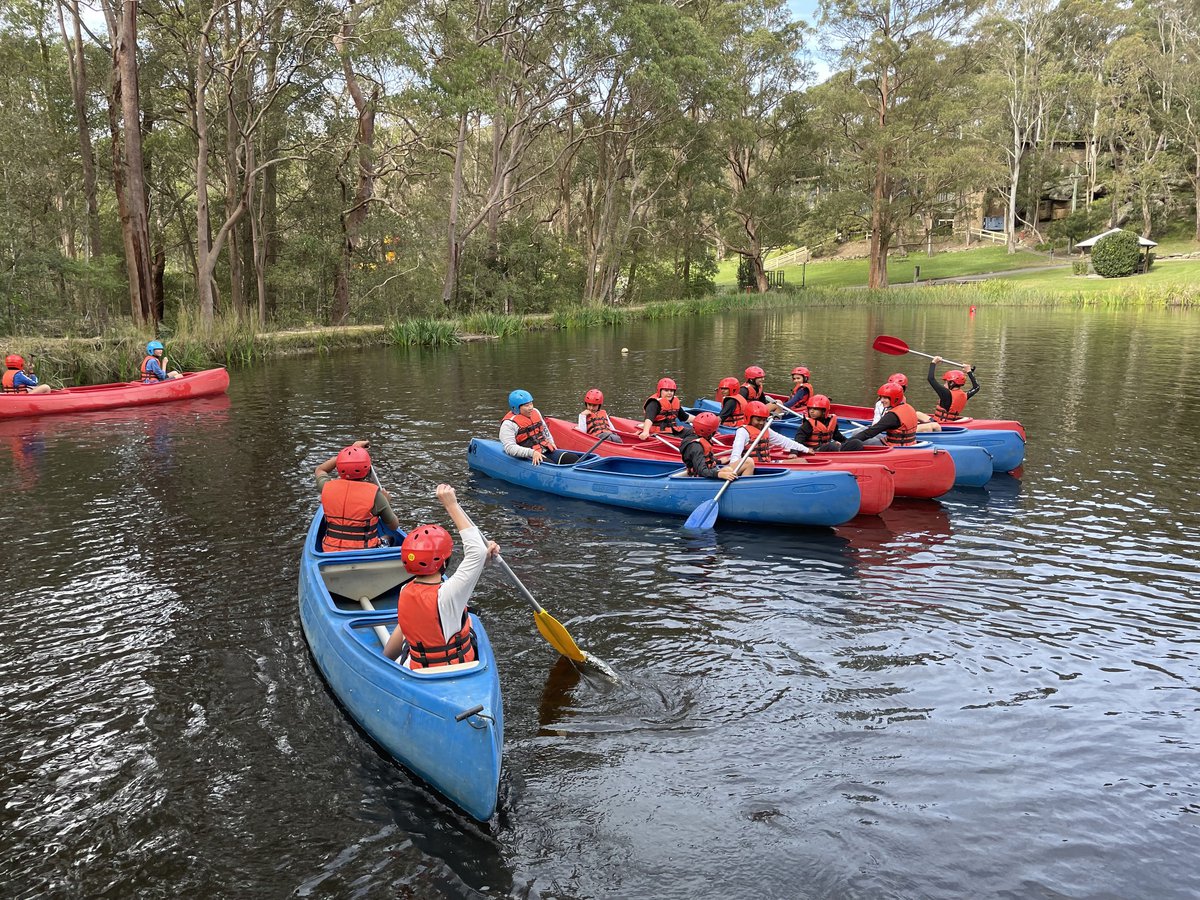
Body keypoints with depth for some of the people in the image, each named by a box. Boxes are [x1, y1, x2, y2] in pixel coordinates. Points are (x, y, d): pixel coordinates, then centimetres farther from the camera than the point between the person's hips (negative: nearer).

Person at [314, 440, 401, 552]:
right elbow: (394, 526, -2)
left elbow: (320, 470, 22)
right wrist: (387, 502, 15)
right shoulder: (374, 493, -16)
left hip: (330, 552, 4)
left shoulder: (328, 487, -7)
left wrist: (351, 450, 22)